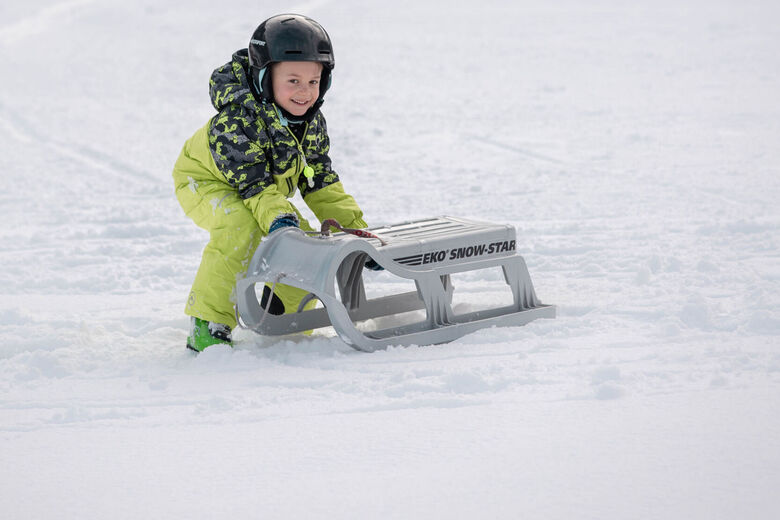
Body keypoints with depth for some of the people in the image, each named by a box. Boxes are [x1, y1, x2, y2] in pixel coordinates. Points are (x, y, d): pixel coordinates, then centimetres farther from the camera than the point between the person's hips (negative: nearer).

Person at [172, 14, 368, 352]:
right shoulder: (236, 120, -35)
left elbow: (321, 185, -4)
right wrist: (279, 220, -55)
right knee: (242, 227, -36)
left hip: (271, 190, 7)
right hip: (205, 181, -7)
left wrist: (355, 230, -9)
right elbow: (255, 184, -38)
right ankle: (207, 325, -27)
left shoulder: (311, 122, -11)